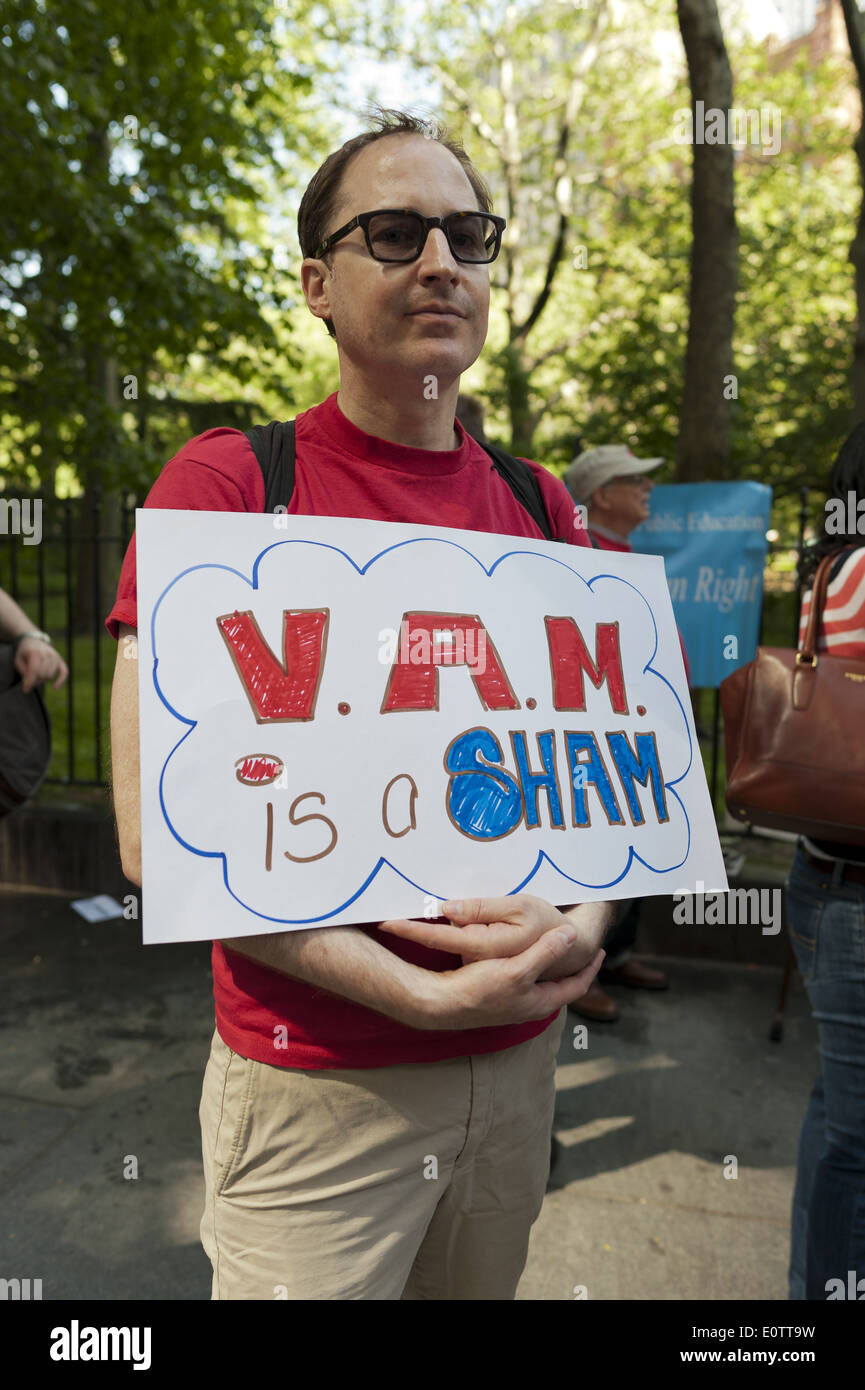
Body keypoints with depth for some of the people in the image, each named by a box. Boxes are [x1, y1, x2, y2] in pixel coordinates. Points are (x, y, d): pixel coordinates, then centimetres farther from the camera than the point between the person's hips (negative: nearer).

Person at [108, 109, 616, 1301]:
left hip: (522, 1058, 5)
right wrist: (420, 991, -20)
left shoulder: (542, 506, 3)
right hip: (316, 1082, -5)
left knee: (485, 1287, 25)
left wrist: (585, 920, -12)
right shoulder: (225, 484, -11)